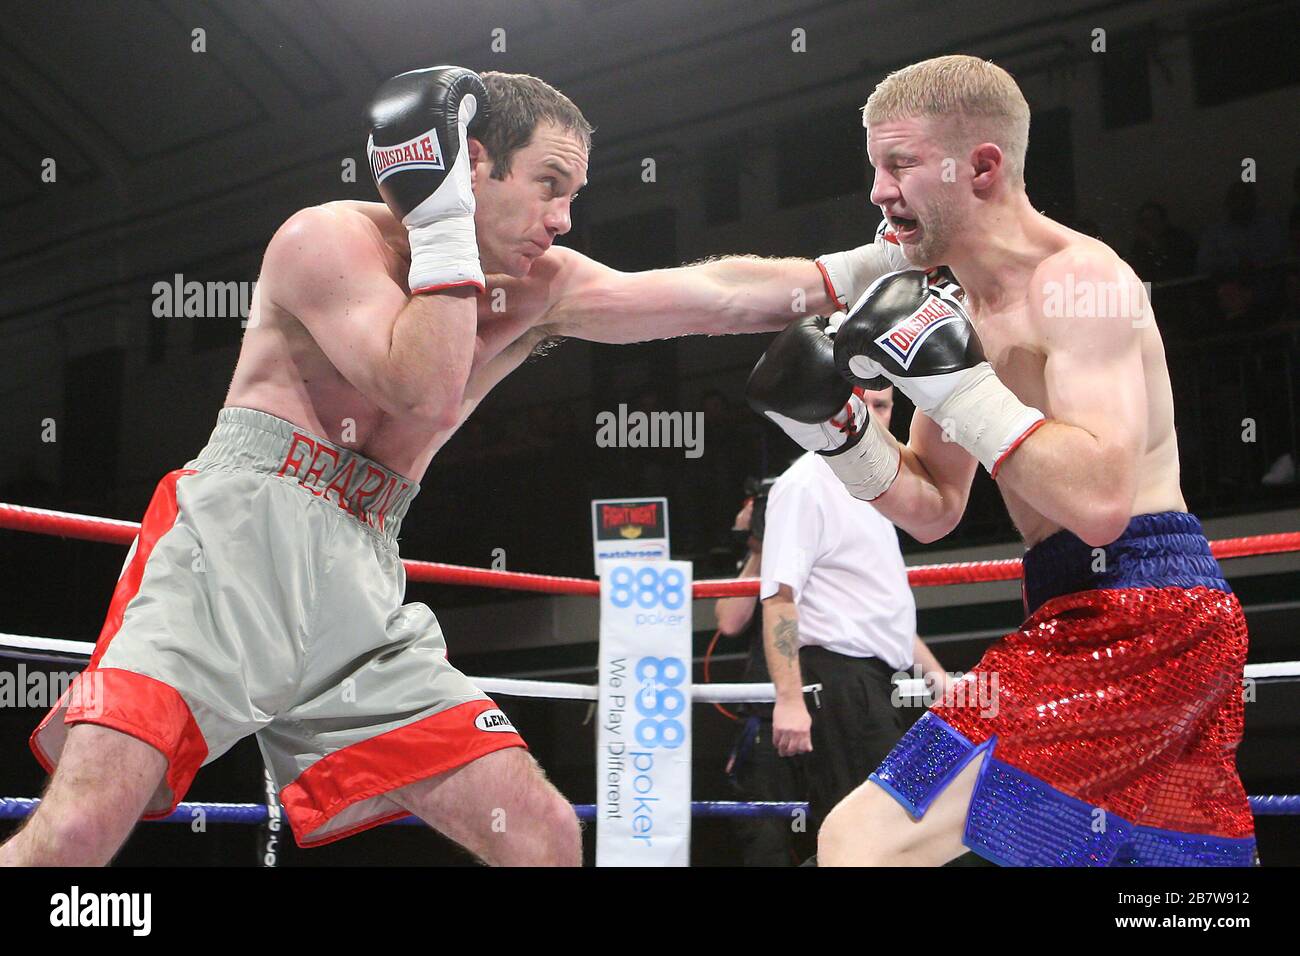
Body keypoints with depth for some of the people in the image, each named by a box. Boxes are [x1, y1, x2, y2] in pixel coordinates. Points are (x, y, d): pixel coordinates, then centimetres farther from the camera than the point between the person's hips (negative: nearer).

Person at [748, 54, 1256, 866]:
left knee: (861, 842, -16)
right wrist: (832, 423, 4)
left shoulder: (1079, 279, -12)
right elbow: (932, 510, 19)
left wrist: (953, 378, -23)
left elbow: (1100, 502, -25)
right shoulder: (957, 307, 15)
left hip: (1132, 616, -10)